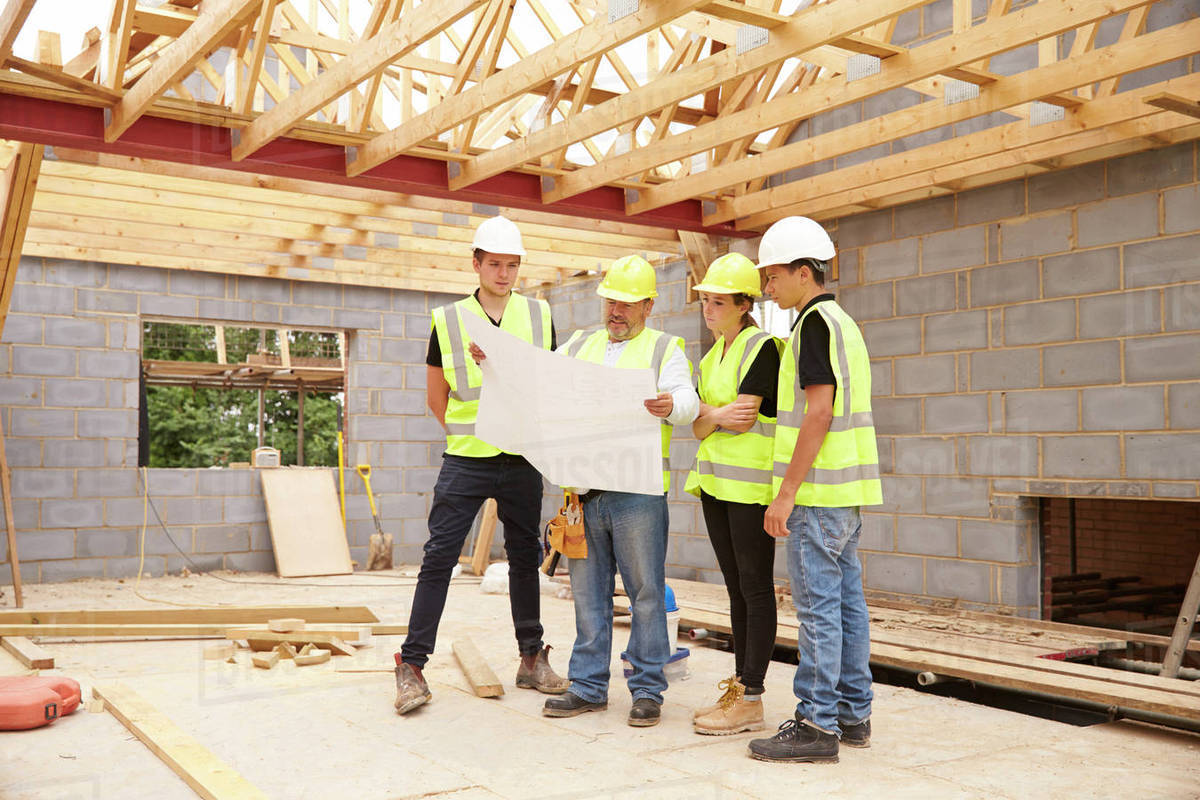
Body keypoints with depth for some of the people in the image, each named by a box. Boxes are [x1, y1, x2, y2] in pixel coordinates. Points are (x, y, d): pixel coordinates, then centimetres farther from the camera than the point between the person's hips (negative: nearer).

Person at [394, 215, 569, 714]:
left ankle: (532, 659, 22)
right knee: (439, 557, -5)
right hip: (464, 461, -2)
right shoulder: (447, 320, 2)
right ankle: (412, 666, 1)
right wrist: (468, 435, 8)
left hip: (522, 461, 2)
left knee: (525, 557, 10)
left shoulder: (539, 316, 7)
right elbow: (436, 397, 11)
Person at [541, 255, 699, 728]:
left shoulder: (664, 349, 8)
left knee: (646, 592, 0)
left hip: (638, 491, -4)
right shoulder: (579, 347, 21)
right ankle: (588, 687, 19)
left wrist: (670, 406, -29)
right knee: (588, 592, 9)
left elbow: (686, 399, -7)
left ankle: (647, 689, 10)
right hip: (583, 489, 4)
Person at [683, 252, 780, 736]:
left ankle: (751, 699, 1)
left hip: (750, 482, -8)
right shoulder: (711, 358, 17)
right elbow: (699, 429, 9)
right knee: (736, 588, 11)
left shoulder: (761, 348, -8)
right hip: (715, 481, 8)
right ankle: (738, 687, 17)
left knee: (755, 587, -3)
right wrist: (716, 416, -10)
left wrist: (704, 414, -3)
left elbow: (743, 419, -16)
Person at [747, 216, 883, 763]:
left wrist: (786, 493, -18)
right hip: (847, 490, 10)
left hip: (819, 490, -10)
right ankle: (853, 714, 19)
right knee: (846, 600, 12)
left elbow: (818, 413, -19)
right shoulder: (842, 322, 19)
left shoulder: (815, 321, -11)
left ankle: (817, 724, 0)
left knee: (817, 605, -5)